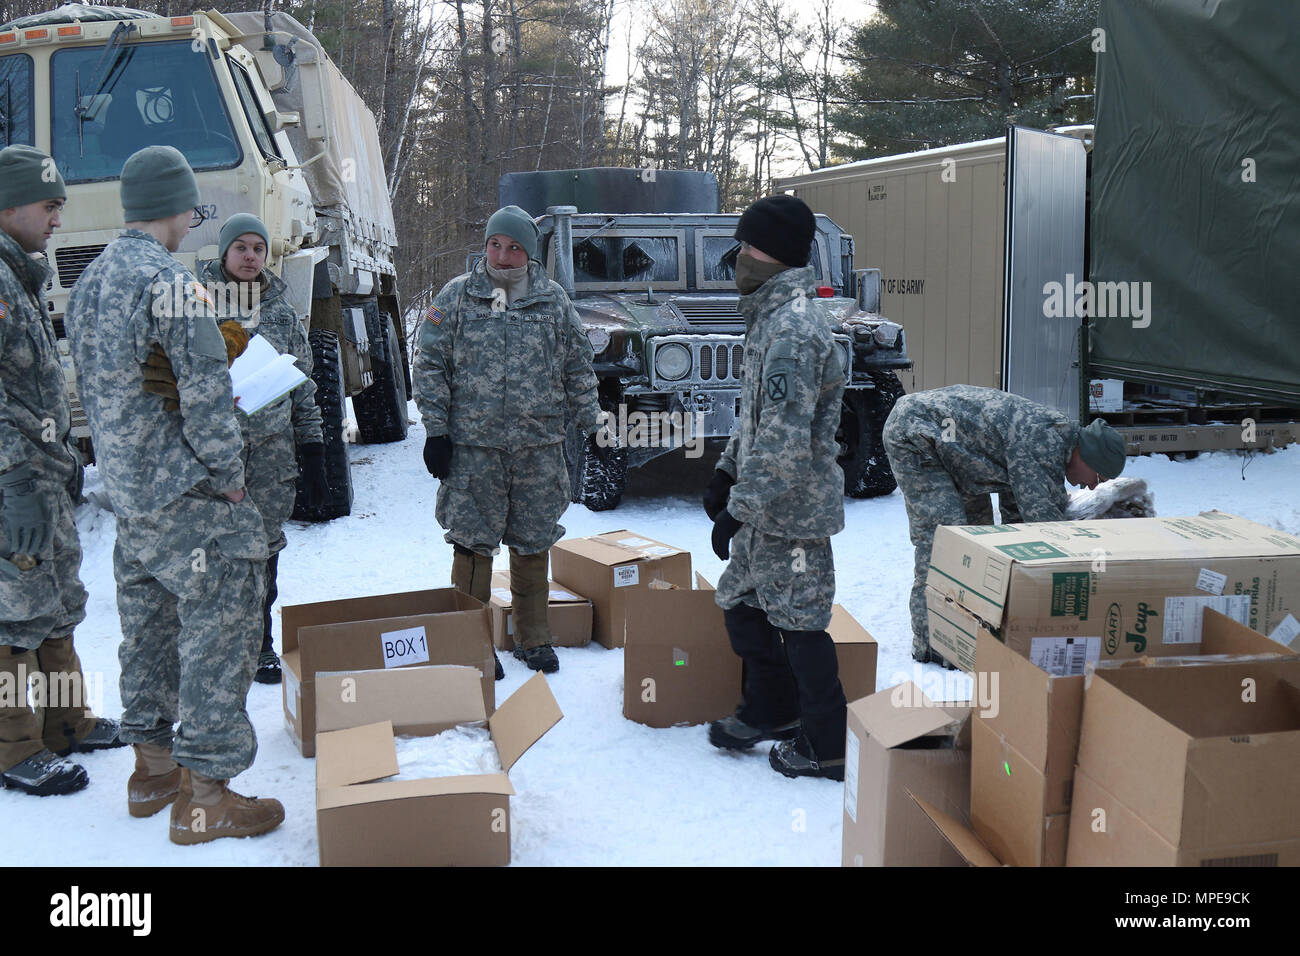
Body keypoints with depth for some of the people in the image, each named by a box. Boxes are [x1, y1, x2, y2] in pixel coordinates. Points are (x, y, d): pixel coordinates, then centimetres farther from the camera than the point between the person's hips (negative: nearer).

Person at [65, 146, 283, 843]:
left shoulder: (88, 281, 11)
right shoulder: (169, 282, -18)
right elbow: (206, 395, -20)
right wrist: (228, 476, -9)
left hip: (127, 496, 9)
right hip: (188, 499, -9)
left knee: (148, 629, 19)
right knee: (219, 633, -2)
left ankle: (151, 768, 31)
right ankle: (204, 797, 3)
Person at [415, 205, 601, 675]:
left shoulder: (554, 300, 7)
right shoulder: (456, 296, 3)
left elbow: (578, 369, 12)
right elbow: (430, 366, 3)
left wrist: (590, 426, 9)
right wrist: (436, 430, -2)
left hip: (540, 446, 2)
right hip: (472, 445, -1)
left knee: (533, 544, 9)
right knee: (472, 542, 2)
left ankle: (533, 638, 23)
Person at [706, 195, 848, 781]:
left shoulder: (793, 327, -23)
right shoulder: (771, 315, 11)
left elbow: (783, 440, -28)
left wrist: (738, 509, -25)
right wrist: (726, 472, 21)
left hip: (793, 507, -10)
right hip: (767, 504, 10)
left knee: (797, 620, 1)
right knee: (742, 602, 19)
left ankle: (826, 747, 15)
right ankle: (768, 710, 36)